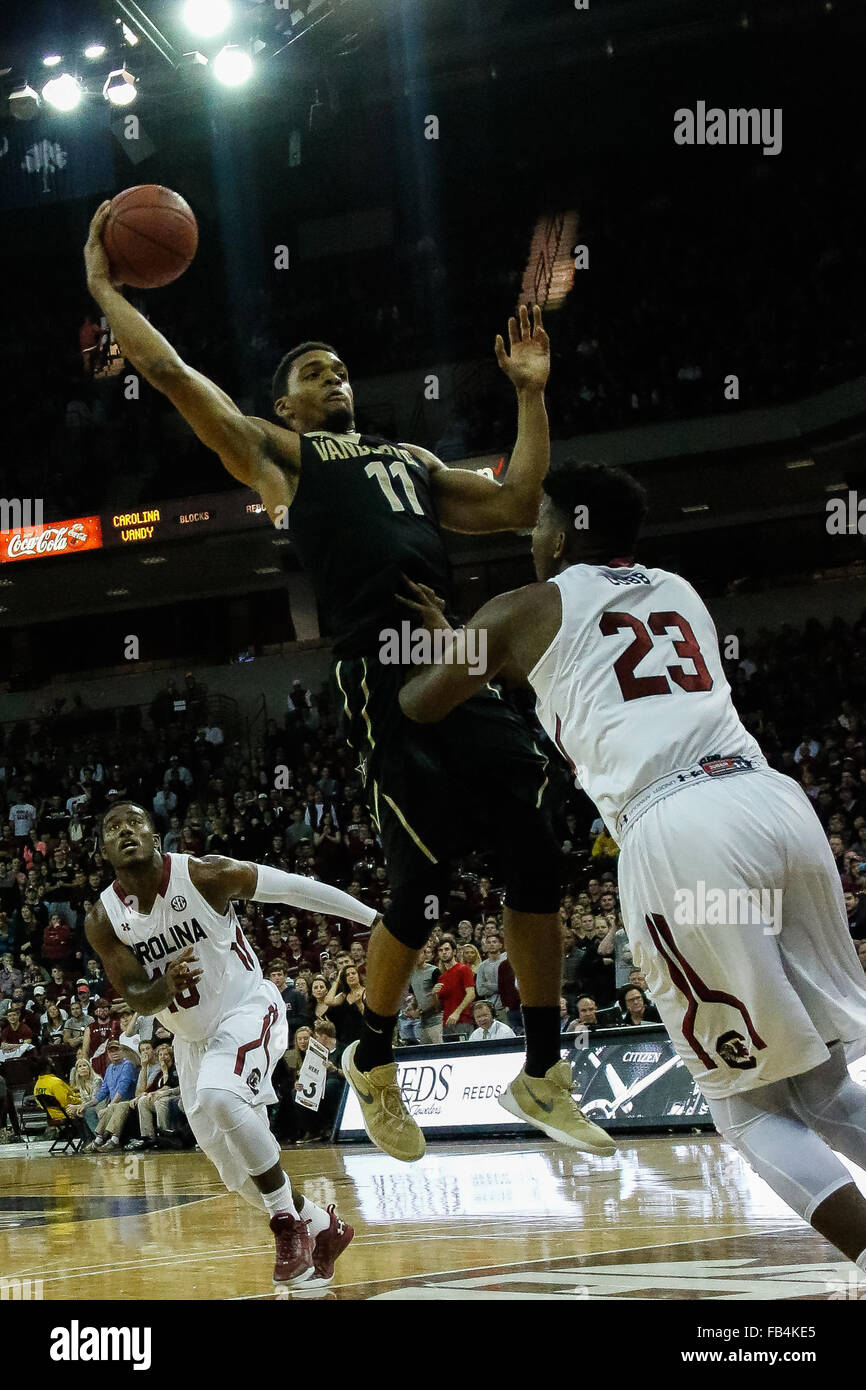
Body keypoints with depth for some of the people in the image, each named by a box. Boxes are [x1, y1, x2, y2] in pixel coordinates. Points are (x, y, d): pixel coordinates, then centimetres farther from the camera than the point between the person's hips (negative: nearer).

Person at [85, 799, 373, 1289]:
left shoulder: (205, 876, -20)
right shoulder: (104, 922, -10)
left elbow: (294, 887, -11)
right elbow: (136, 998, -8)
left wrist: (374, 919, -6)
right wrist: (167, 985, -33)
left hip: (247, 1010, -5)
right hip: (191, 1038, 5)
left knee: (218, 1097, -34)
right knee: (238, 1168, 9)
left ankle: (289, 1222, -18)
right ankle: (322, 1227, 33)